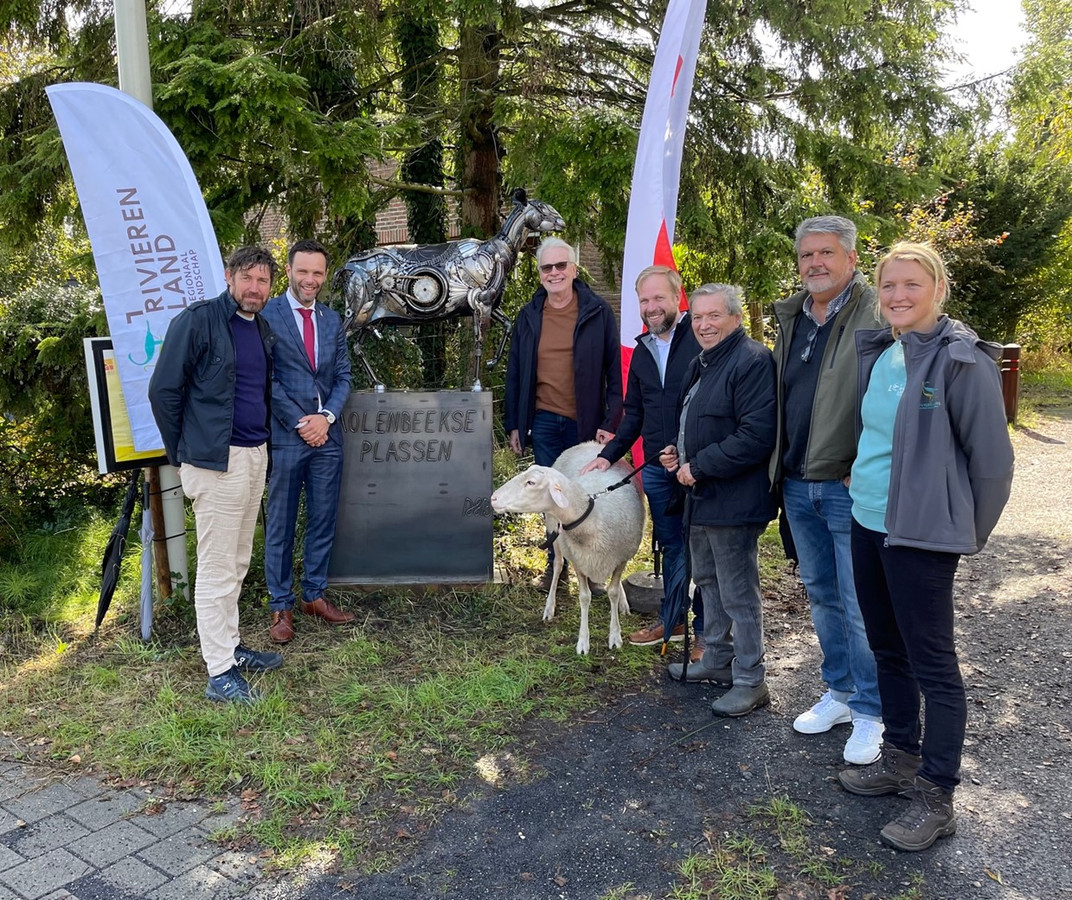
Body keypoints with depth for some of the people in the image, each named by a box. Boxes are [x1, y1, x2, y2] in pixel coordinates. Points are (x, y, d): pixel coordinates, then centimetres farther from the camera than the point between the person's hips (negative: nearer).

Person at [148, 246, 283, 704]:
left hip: (255, 456, 8)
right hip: (217, 460, -8)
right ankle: (220, 673, 6)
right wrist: (181, 453, -4)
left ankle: (231, 645, 30)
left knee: (237, 562, 16)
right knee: (217, 567, -2)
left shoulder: (263, 329, 12)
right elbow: (163, 389, -9)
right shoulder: (197, 320, -10)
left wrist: (262, 443, 14)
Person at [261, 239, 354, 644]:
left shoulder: (332, 319, 12)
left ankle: (314, 595, 25)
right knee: (280, 525, 4)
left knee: (323, 520, 11)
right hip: (284, 436, -5)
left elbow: (343, 376, 10)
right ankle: (280, 606, 15)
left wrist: (326, 417, -6)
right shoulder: (267, 315, -5)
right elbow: (265, 378, -8)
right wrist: (299, 422, -12)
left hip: (327, 435, 5)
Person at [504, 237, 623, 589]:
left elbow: (615, 371, -4)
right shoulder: (528, 316, 7)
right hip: (543, 421, 3)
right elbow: (514, 373, 10)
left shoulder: (598, 312, -3)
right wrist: (513, 424, 6)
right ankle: (556, 563, 25)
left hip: (585, 423, -3)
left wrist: (610, 422, -10)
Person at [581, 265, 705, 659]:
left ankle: (706, 631, 16)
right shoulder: (641, 351, 14)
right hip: (656, 467, 6)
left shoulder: (701, 339, -8)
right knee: (670, 546, 17)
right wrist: (609, 454, 13)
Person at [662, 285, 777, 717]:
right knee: (708, 580, 21)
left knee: (738, 593, -1)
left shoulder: (752, 361, -18)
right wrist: (677, 452, 8)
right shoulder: (701, 364, 15)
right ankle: (717, 659, 37)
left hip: (733, 500, -11)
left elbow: (755, 435, -26)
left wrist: (699, 465, -20)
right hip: (701, 496, 11)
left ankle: (750, 681, 13)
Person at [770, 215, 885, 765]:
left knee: (861, 606, 2)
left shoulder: (875, 317, -12)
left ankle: (870, 712, 19)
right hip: (798, 486, 7)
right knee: (821, 595, 18)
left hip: (850, 486, -7)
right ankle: (840, 693, 35)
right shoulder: (790, 319, 11)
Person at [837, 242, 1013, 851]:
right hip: (869, 522, 8)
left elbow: (992, 456, -11)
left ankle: (937, 799, 17)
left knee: (932, 664, 3)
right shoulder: (877, 353, 7)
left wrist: (970, 535, -3)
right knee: (888, 648, 18)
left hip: (922, 533, -7)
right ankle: (901, 761, 35)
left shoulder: (963, 360, -14)